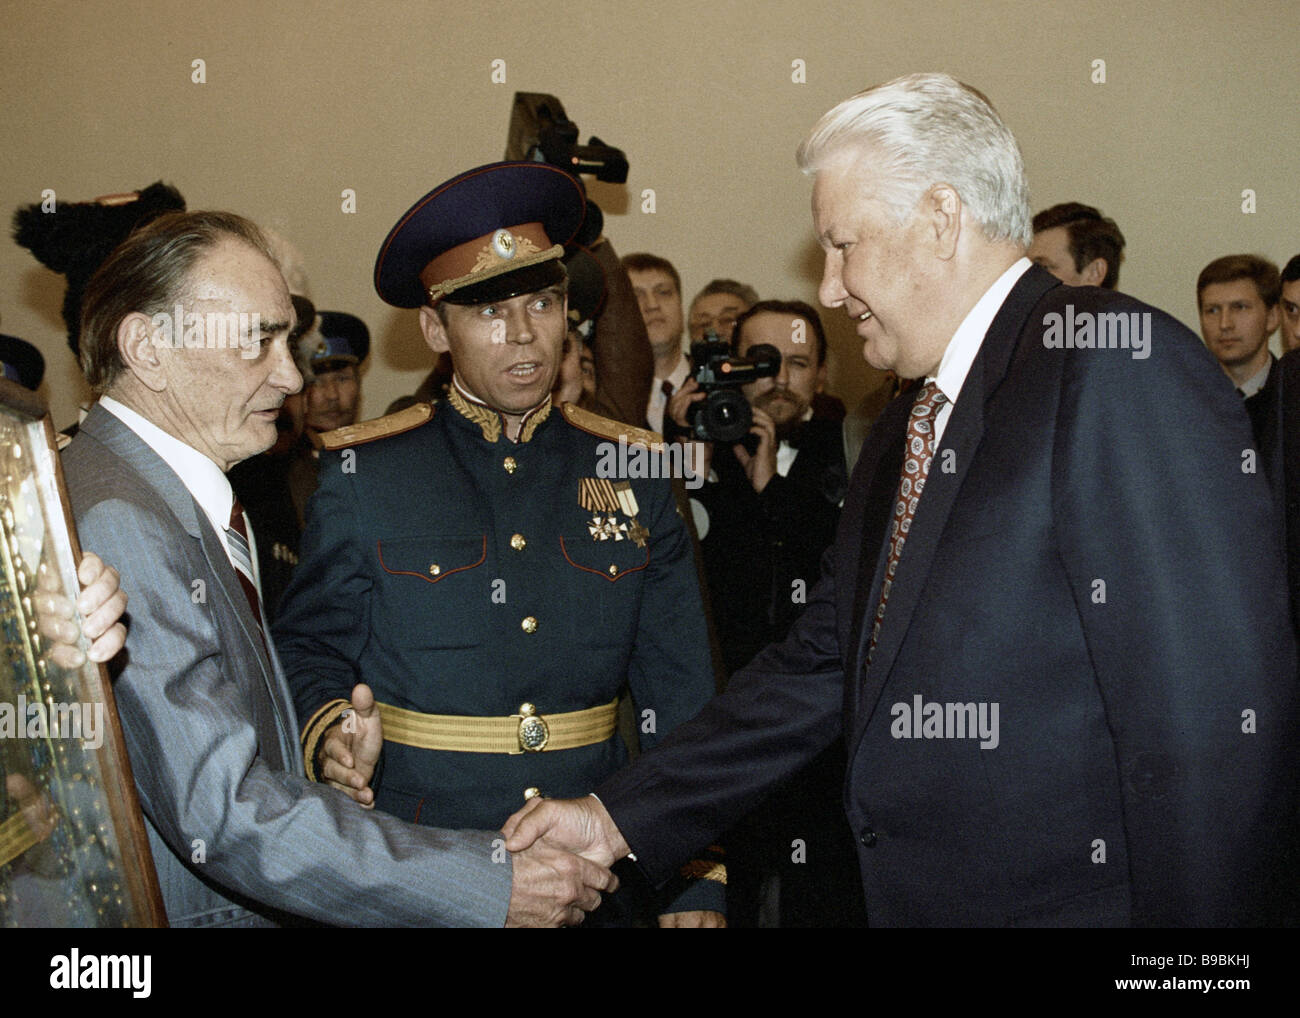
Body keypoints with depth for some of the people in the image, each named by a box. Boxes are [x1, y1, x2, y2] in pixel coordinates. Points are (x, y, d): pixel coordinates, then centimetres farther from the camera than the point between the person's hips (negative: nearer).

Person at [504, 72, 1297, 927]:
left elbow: (1212, 719, -21)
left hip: (1070, 900, -8)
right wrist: (618, 819, 8)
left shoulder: (1120, 369, -15)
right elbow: (824, 666, 12)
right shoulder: (909, 428, 14)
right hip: (915, 893, 8)